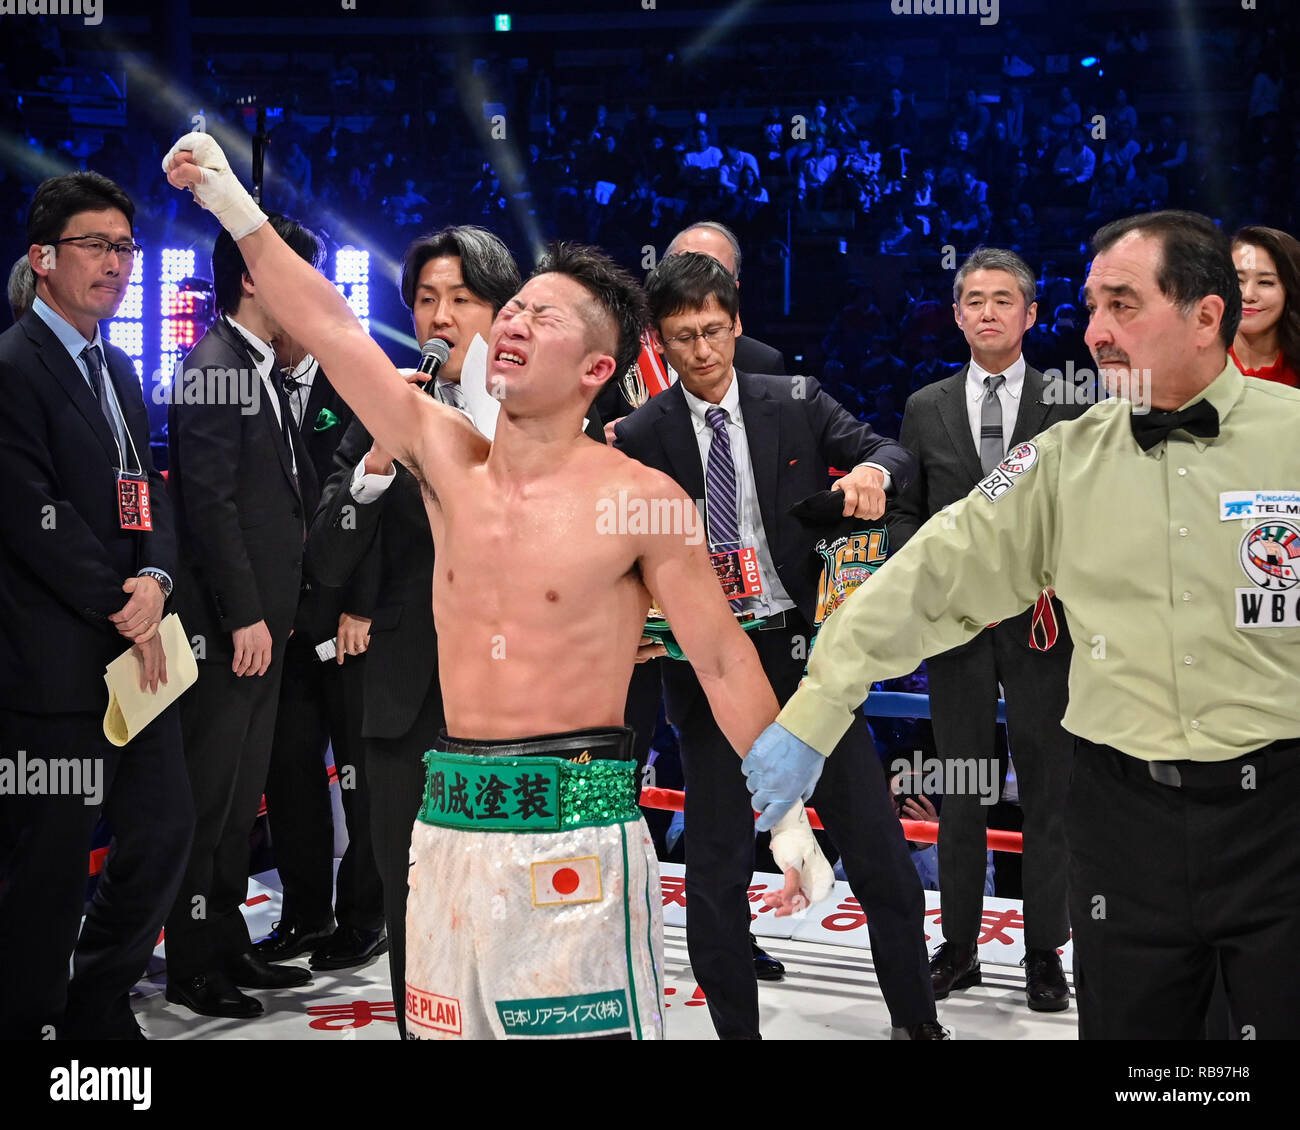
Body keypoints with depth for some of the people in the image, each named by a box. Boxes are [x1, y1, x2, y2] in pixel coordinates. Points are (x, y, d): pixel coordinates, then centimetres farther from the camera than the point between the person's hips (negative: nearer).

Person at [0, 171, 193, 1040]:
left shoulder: (118, 372, 17)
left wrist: (156, 579, -5)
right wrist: (124, 615, -12)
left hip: (135, 653, 9)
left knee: (165, 829, 14)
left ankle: (100, 1004, 31)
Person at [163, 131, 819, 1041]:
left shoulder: (641, 501, -7)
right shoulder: (447, 459, 6)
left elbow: (725, 661, -3)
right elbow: (331, 328, 5)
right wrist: (237, 207, 2)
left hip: (577, 826, -5)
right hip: (451, 823, 5)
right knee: (449, 1028, 12)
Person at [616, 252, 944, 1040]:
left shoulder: (796, 402, 3)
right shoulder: (643, 435, -1)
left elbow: (894, 455, -3)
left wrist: (872, 470, -26)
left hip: (804, 649, 1)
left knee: (876, 843, 5)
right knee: (716, 862, 6)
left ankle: (917, 1019, 22)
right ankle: (735, 1026, 21)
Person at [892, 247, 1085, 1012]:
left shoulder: (1071, 403, 3)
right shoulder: (926, 408, 7)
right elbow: (906, 512, 10)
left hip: (1044, 622, -1)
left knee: (1048, 792, 5)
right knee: (960, 792, 8)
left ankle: (1045, 955, 15)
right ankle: (958, 948, 19)